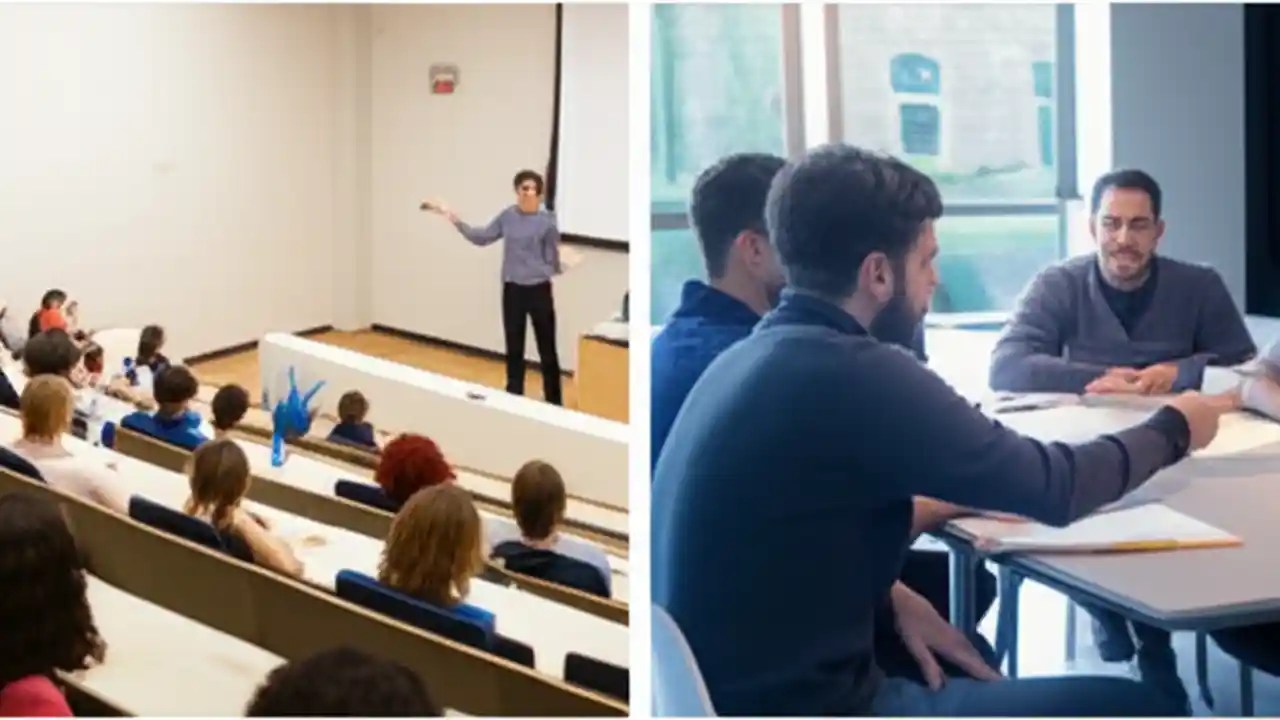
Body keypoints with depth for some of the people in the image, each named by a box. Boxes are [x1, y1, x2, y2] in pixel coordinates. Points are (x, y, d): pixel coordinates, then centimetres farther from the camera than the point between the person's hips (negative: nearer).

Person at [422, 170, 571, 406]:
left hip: (539, 290, -4)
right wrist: (453, 218, 10)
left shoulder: (547, 221, -9)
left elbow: (553, 257, -1)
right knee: (514, 349, 11)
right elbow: (481, 238, 12)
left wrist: (562, 266, -16)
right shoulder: (507, 217, 3)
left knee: (547, 349, 2)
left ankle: (554, 403, 11)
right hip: (513, 290, 4)